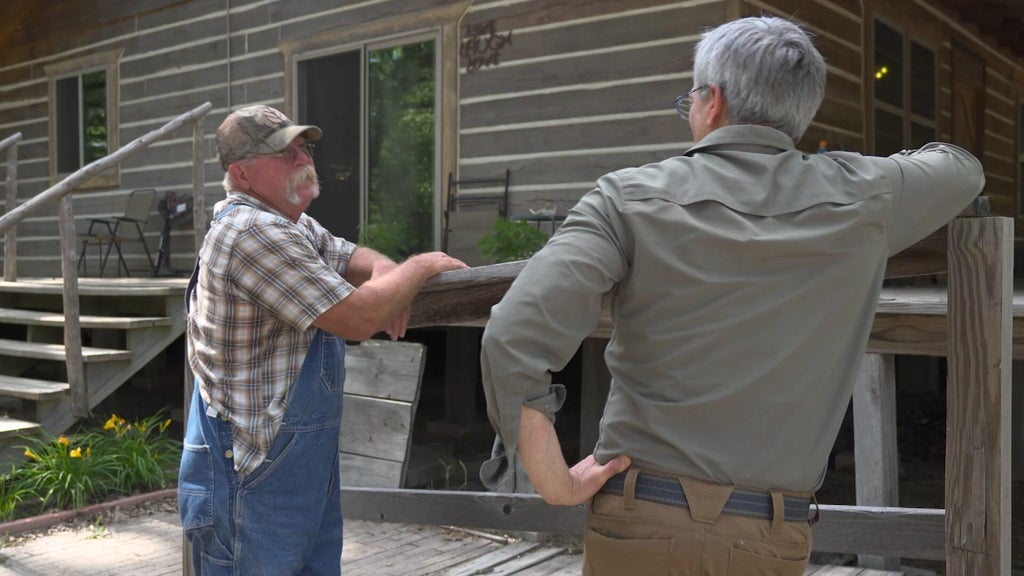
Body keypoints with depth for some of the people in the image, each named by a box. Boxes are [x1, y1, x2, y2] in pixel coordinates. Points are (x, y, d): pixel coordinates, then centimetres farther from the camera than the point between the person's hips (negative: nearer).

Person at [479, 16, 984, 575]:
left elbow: (512, 338, -20)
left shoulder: (630, 198, -8)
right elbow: (962, 168, 23)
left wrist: (555, 483, -10)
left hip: (638, 516, -1)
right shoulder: (861, 200, -1)